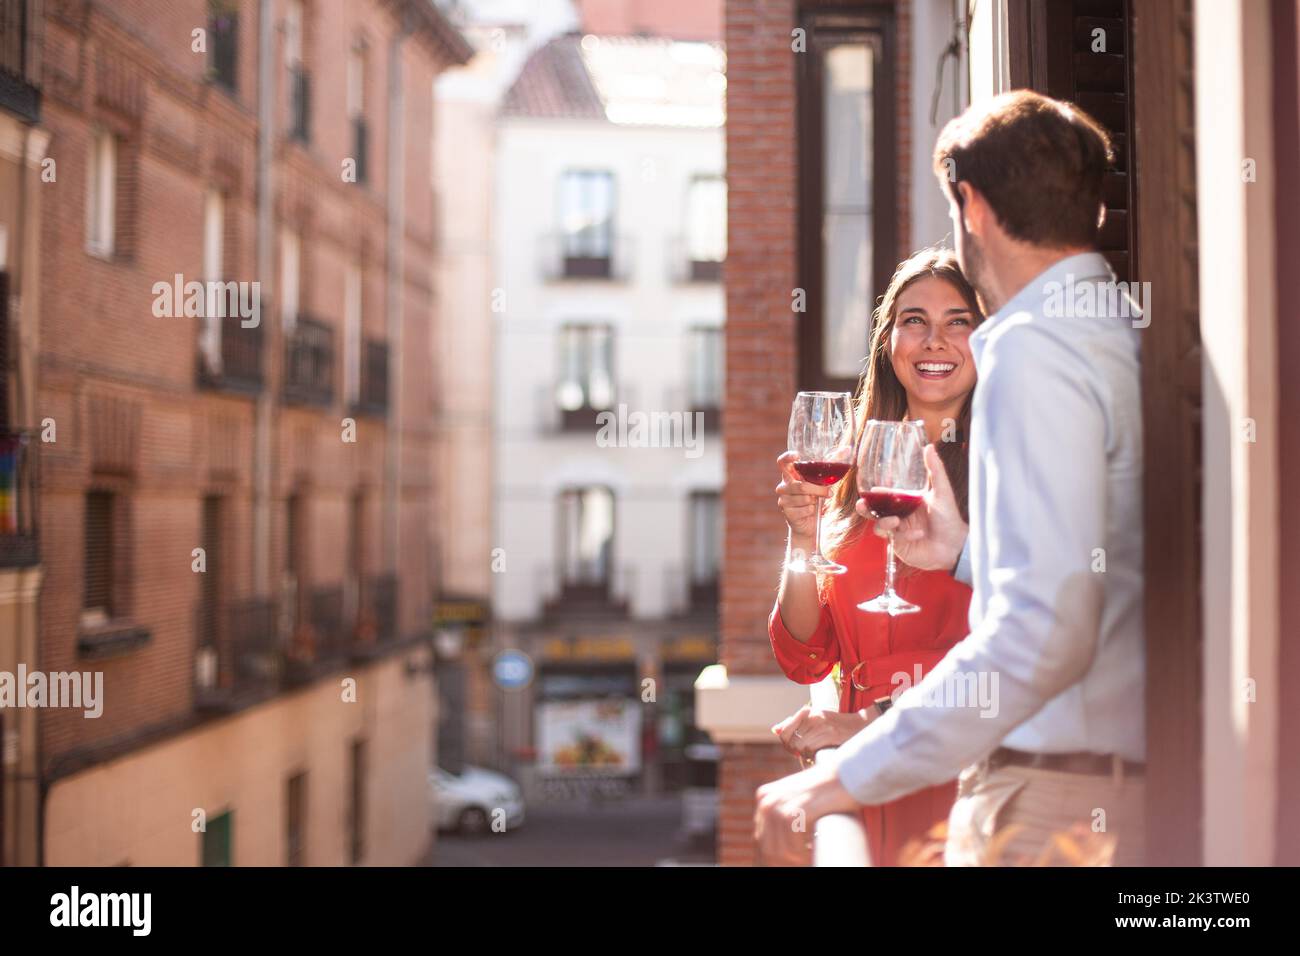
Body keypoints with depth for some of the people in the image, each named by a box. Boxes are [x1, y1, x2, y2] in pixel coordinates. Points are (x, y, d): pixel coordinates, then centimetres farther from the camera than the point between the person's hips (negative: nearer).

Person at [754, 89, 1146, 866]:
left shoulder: (1032, 348, -14)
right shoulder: (1133, 332, 14)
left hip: (1054, 801, -9)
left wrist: (847, 777, -22)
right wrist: (969, 555, 28)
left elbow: (1044, 630, -24)